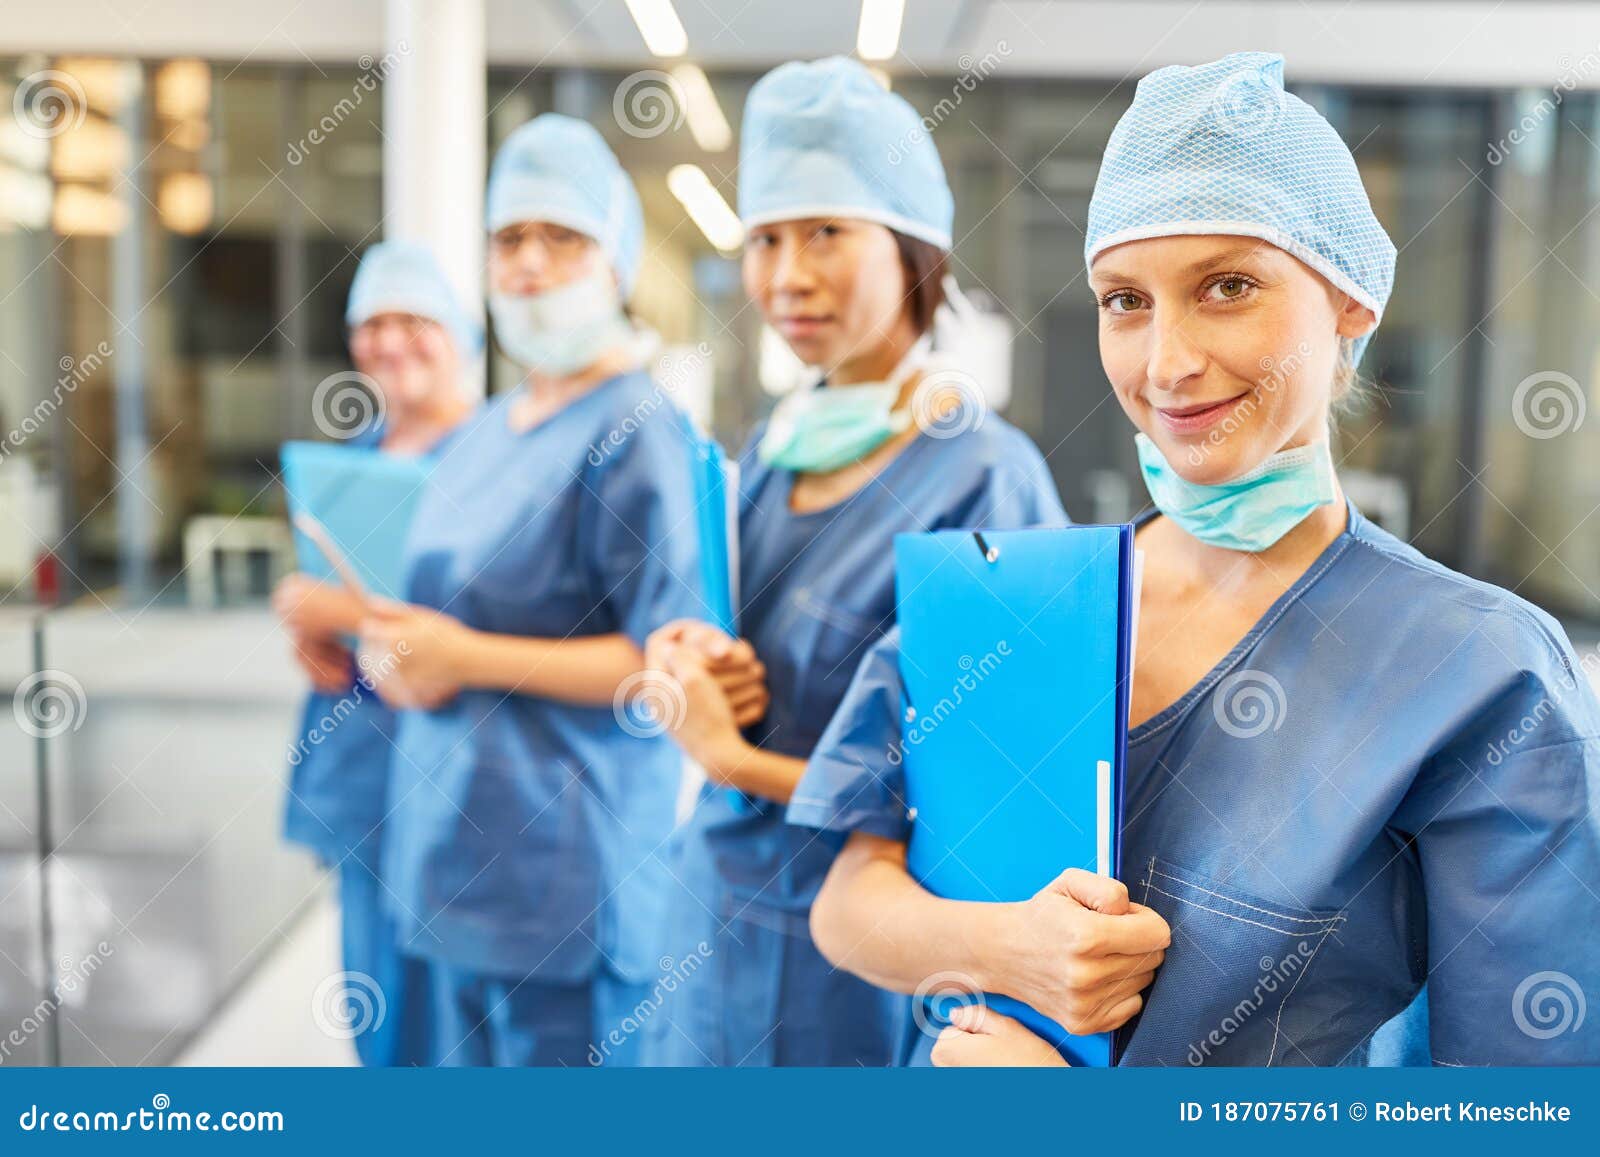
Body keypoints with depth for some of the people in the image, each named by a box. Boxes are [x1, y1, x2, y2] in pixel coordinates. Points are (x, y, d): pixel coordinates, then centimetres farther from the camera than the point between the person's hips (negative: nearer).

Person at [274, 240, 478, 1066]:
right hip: (357, 755, 8)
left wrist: (351, 615, -18)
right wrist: (306, 627, -1)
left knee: (425, 1009, -1)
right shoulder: (358, 452, 14)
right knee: (373, 990, 16)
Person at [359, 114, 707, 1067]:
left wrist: (469, 659, -17)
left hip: (567, 870, -8)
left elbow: (668, 661, -19)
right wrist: (407, 659, 5)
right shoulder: (489, 430, 14)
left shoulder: (637, 428, -13)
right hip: (461, 853, 9)